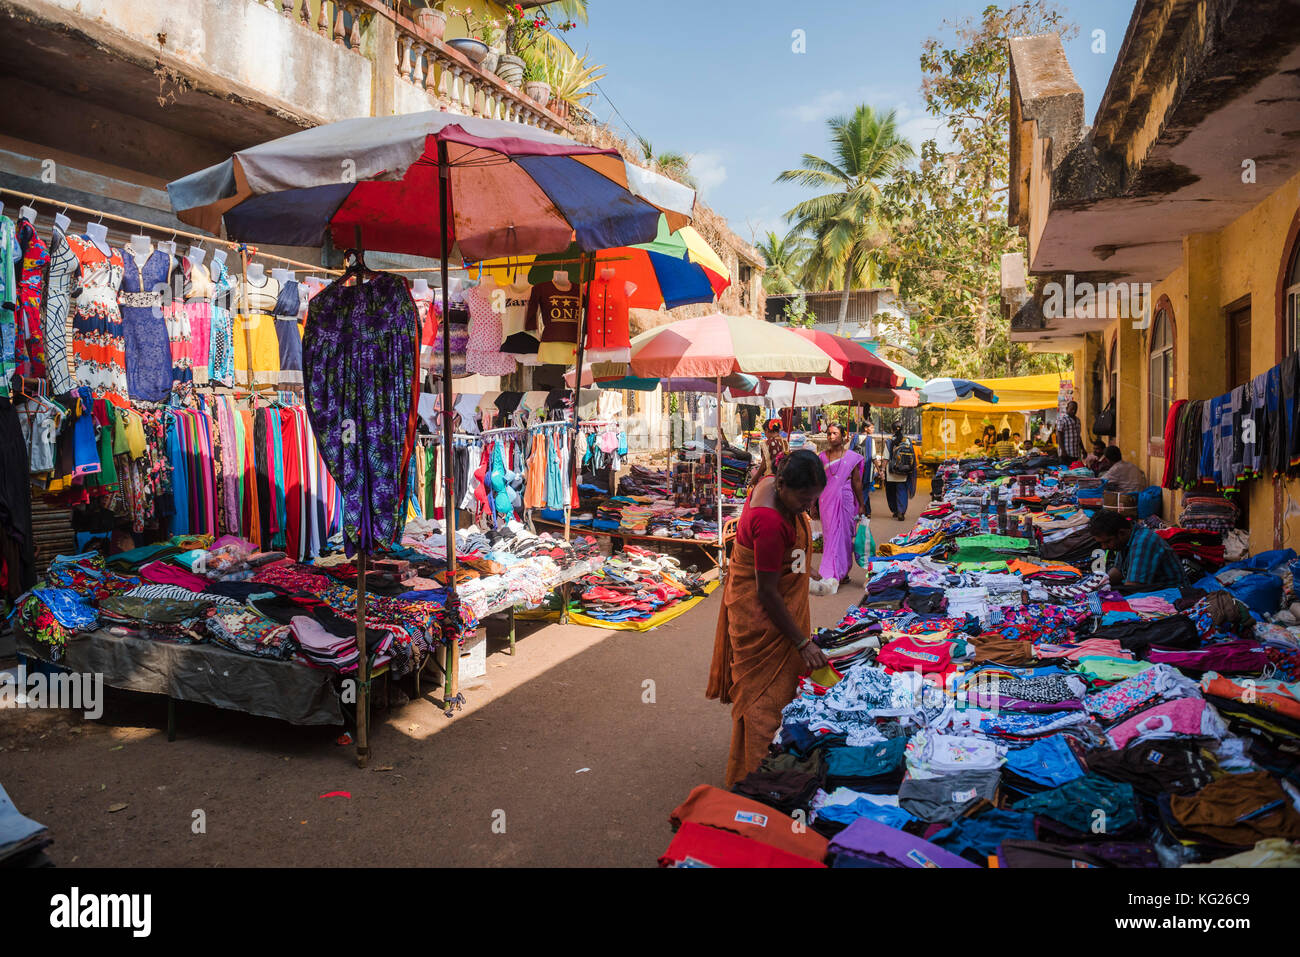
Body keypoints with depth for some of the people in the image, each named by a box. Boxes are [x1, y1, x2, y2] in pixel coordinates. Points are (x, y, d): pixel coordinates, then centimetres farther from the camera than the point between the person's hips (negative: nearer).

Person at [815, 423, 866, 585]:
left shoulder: (852, 457, 1)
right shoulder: (822, 457, 8)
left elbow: (857, 482, 4)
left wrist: (861, 505, 5)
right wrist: (814, 505, 10)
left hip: (845, 500, -2)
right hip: (826, 501, 3)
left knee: (843, 535, -1)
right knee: (829, 534, 2)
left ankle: (842, 573, 5)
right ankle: (836, 573, 10)